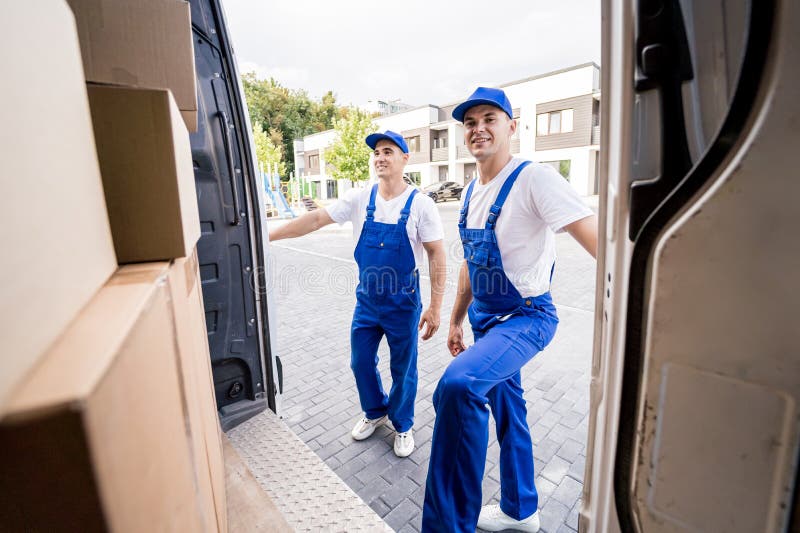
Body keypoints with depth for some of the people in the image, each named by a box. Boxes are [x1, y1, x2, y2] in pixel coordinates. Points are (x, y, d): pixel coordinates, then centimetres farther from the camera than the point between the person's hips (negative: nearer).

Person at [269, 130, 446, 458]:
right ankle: (375, 412, 45)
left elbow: (436, 255, -10)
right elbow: (315, 219, -4)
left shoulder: (420, 205, -11)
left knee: (403, 369, 11)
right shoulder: (359, 199, -2)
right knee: (360, 362, 16)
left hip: (403, 303, -3)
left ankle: (402, 425, 39)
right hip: (366, 300, 4)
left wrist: (435, 306, -13)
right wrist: (265, 236, -8)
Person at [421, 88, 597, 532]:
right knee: (506, 409, 20)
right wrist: (456, 320, 18)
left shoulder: (533, 178, -15)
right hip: (486, 319, 8)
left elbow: (598, 240, -22)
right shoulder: (470, 192, 9)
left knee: (458, 384, -32)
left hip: (526, 317, -8)